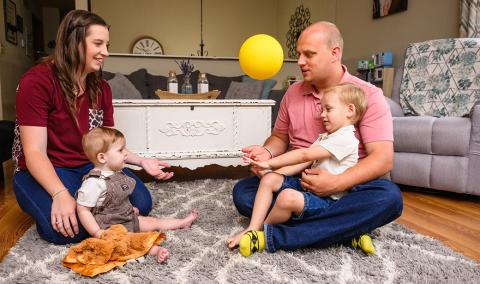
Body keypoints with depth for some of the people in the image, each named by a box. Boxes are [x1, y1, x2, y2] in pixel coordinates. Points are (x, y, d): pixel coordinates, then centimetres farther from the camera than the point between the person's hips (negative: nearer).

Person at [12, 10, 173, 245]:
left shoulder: (101, 88, 3)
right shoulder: (37, 81, -16)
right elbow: (34, 152, -22)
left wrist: (142, 161, -9)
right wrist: (61, 194, -37)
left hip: (91, 166, 5)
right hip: (45, 172, -4)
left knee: (141, 203, -16)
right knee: (67, 228, -31)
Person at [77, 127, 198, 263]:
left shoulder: (117, 173, 2)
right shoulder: (94, 183, -27)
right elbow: (82, 210, -25)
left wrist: (129, 208, 10)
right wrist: (98, 233, -28)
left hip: (127, 218, 8)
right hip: (110, 227, -8)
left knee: (154, 222, 15)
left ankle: (184, 222, 29)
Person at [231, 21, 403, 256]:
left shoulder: (368, 95, -8)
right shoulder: (293, 93, 6)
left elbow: (383, 159, -15)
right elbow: (280, 136, 15)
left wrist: (337, 183, -29)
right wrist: (267, 152, -10)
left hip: (347, 187, -3)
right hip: (298, 184, 4)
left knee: (389, 197, -34)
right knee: (242, 192, -17)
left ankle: (275, 237, -32)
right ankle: (343, 227, -23)